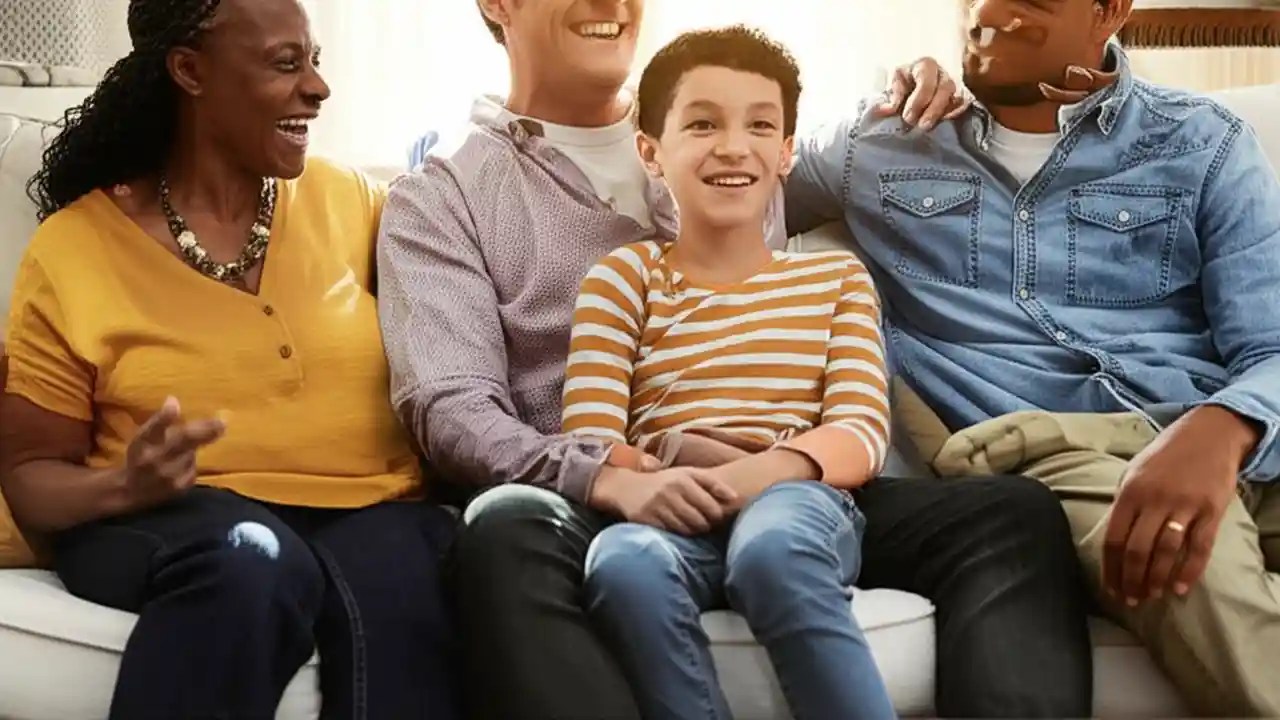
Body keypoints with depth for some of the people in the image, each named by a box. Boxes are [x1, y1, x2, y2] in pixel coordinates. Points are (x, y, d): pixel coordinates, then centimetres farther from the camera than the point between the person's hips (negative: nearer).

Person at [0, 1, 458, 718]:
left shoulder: (352, 201, 10)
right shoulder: (72, 248, 3)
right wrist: (125, 487, -16)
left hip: (367, 511, 2)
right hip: (169, 520, -1)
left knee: (399, 588, -34)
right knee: (248, 562, -37)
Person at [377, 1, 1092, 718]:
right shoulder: (443, 198, 9)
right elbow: (449, 405, -6)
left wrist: (908, 114, 19)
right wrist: (607, 479, -27)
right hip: (603, 510, -3)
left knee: (1014, 513, -20)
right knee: (509, 538, -39)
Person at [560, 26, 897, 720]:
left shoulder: (836, 277, 18)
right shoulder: (622, 276, 15)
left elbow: (861, 430, 3)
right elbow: (588, 439, 2)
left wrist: (765, 469, -19)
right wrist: (660, 469, -21)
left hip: (799, 504, 0)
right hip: (676, 515, 0)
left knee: (772, 546, -37)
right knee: (622, 563, -36)